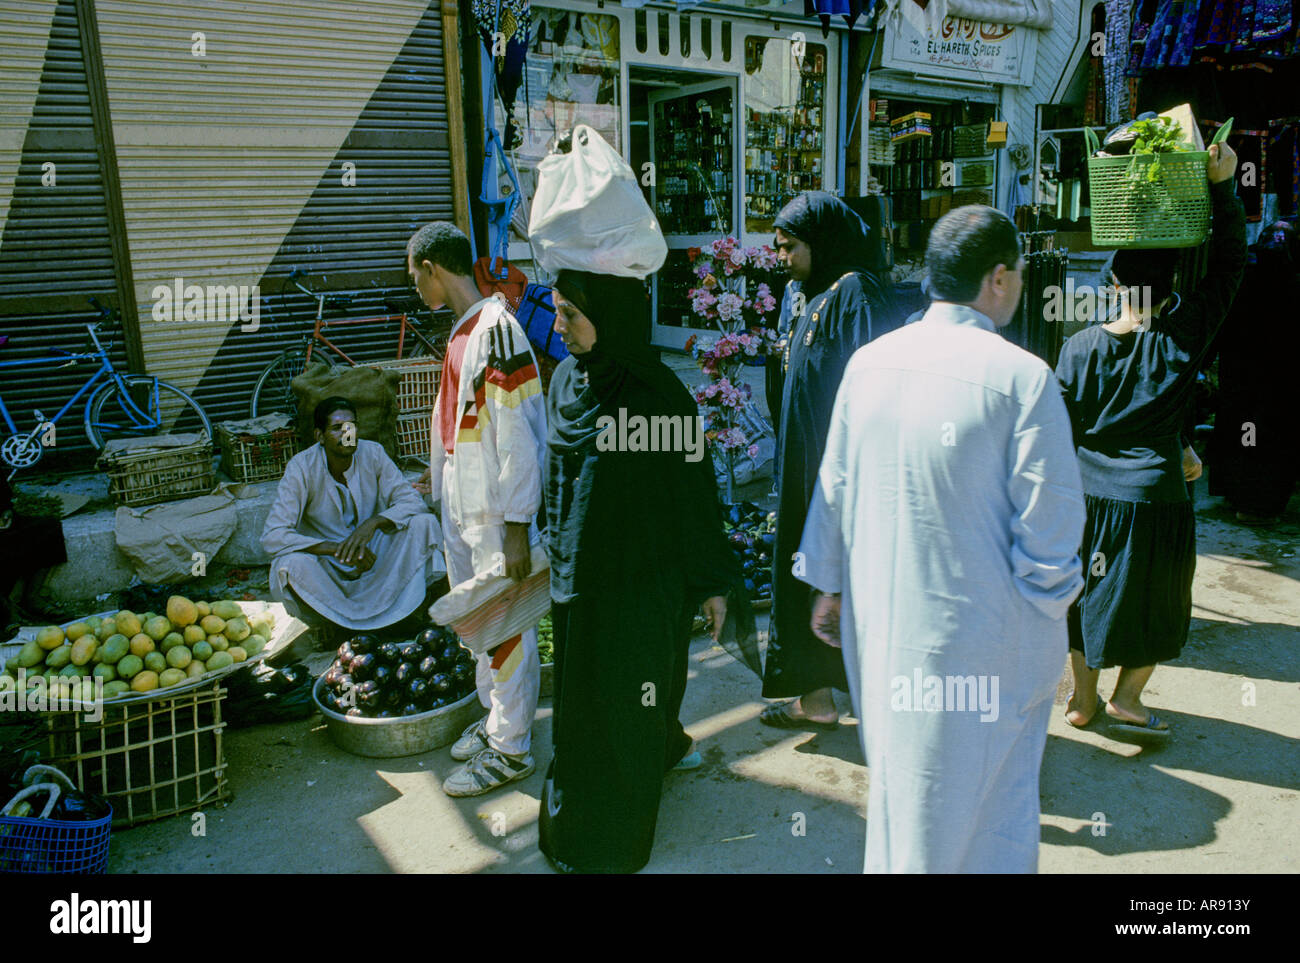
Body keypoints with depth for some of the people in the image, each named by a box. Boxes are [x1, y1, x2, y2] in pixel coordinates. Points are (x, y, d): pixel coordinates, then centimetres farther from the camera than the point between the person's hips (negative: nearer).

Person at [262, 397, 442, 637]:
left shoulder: (372, 453, -10)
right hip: (328, 567, -2)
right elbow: (272, 536, -24)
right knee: (292, 564, -35)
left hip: (373, 554, 2)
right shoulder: (302, 468, -17)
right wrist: (337, 549, -36)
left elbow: (412, 501, -14)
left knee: (424, 523, -20)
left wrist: (373, 523, -34)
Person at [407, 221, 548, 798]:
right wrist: (443, 473, 33)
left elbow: (518, 438, -21)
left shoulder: (498, 331, -19)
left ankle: (510, 750, 17)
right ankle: (496, 718, 37)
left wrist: (517, 527, -21)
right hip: (461, 511, 9)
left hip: (496, 515, -9)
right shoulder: (462, 332, 9)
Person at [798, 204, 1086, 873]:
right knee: (981, 799, 15)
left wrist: (828, 585, 16)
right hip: (982, 635, -5)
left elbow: (835, 486, 5)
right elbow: (1048, 518, -14)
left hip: (879, 623, 5)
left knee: (898, 780, 24)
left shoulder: (869, 362, -3)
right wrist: (1050, 604, 2)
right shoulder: (1024, 378, -17)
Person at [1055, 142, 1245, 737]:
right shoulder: (1183, 337, -11)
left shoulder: (1078, 349, -7)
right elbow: (1227, 266, -2)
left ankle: (1082, 699, 28)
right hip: (1153, 494, -2)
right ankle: (1126, 699, 24)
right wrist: (1223, 186, -2)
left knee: (1088, 595, 16)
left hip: (1088, 494, 2)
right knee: (1155, 601, 17)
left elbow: (1062, 430, -2)